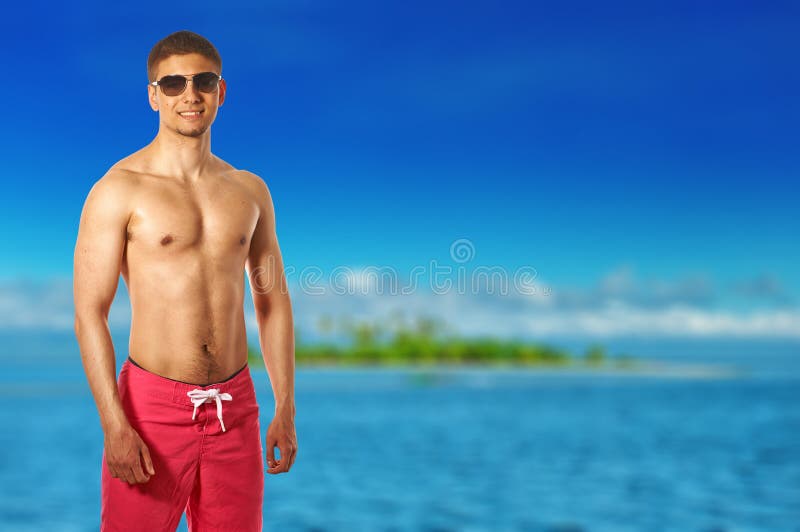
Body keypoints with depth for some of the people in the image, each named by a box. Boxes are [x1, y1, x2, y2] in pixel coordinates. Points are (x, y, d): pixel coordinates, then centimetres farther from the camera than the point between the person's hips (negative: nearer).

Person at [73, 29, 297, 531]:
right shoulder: (119, 190, -6)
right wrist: (114, 425, -16)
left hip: (235, 407, 4)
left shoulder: (249, 190, 8)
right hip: (153, 402, -4)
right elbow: (89, 314, -9)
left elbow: (274, 302, 13)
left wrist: (286, 410, 9)